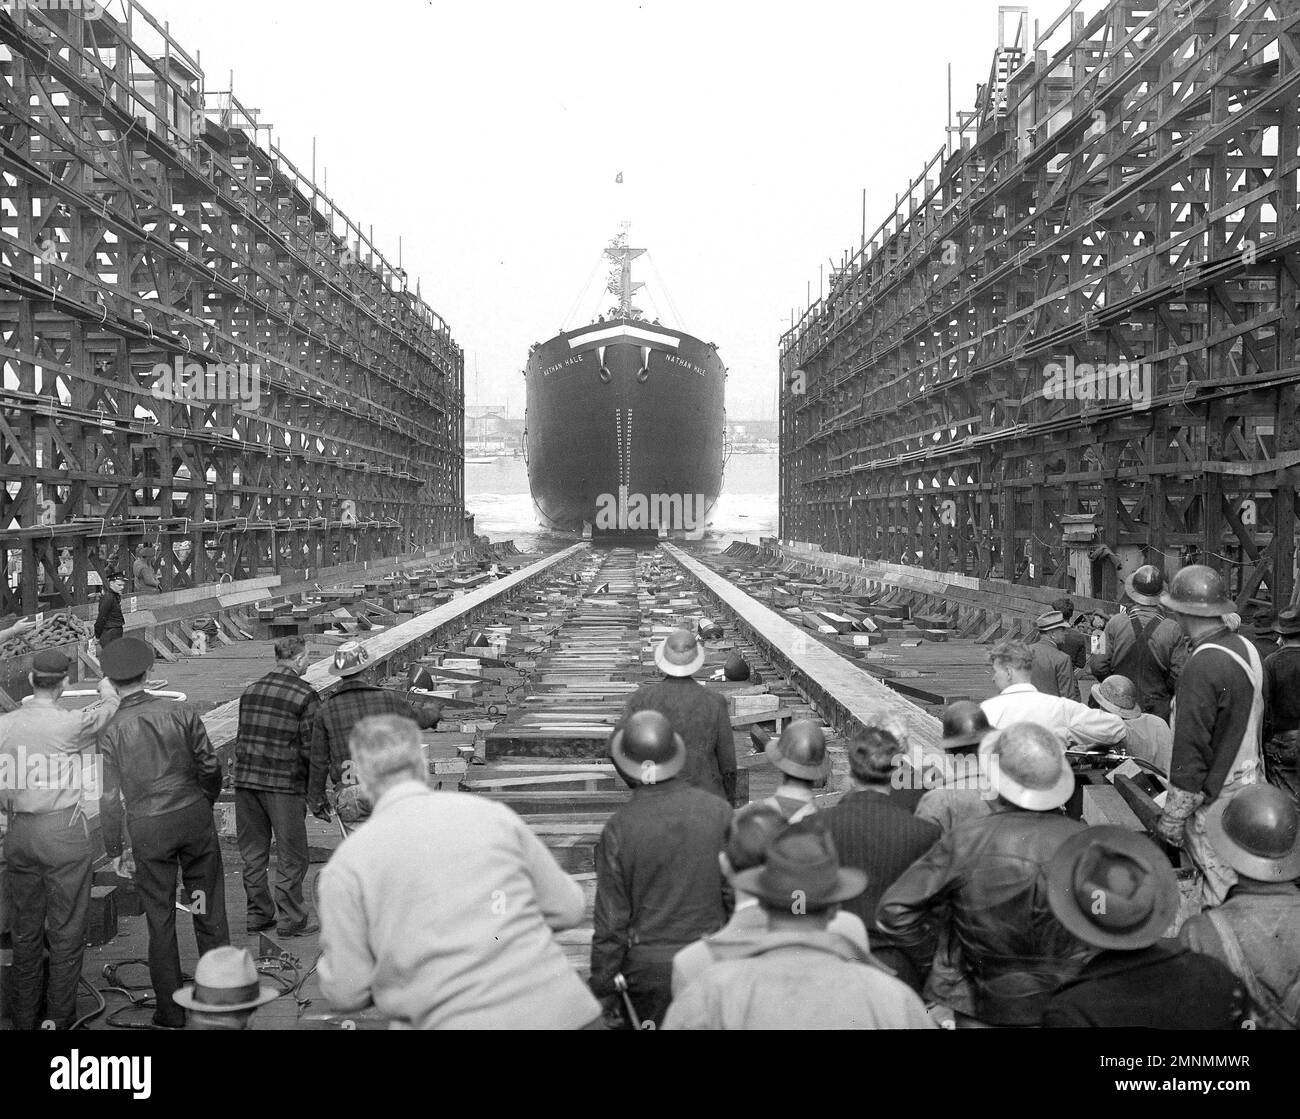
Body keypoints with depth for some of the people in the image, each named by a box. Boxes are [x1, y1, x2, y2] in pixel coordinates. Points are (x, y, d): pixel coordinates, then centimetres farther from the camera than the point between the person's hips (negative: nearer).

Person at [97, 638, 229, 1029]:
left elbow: (109, 796, -4)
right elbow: (210, 765, 0)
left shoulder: (110, 730, -6)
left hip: (147, 827, -1)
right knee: (209, 912, 12)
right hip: (194, 814, 1)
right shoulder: (180, 712, -4)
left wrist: (113, 850, 5)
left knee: (160, 920, 11)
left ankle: (171, 1012, 18)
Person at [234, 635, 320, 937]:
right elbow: (310, 747, -11)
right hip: (285, 784, -6)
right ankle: (291, 920, 12)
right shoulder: (305, 695, -10)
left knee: (253, 852, 15)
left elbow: (241, 738, 14)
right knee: (290, 856, 6)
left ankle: (258, 915, 24)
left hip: (246, 779, 6)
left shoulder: (250, 690, 10)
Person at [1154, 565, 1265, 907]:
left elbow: (1190, 753, -23)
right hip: (1249, 786, 9)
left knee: (1221, 896, 2)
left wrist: (1171, 819, -15)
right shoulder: (1246, 648, 2)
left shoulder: (1202, 667, -24)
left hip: (1216, 800, -9)